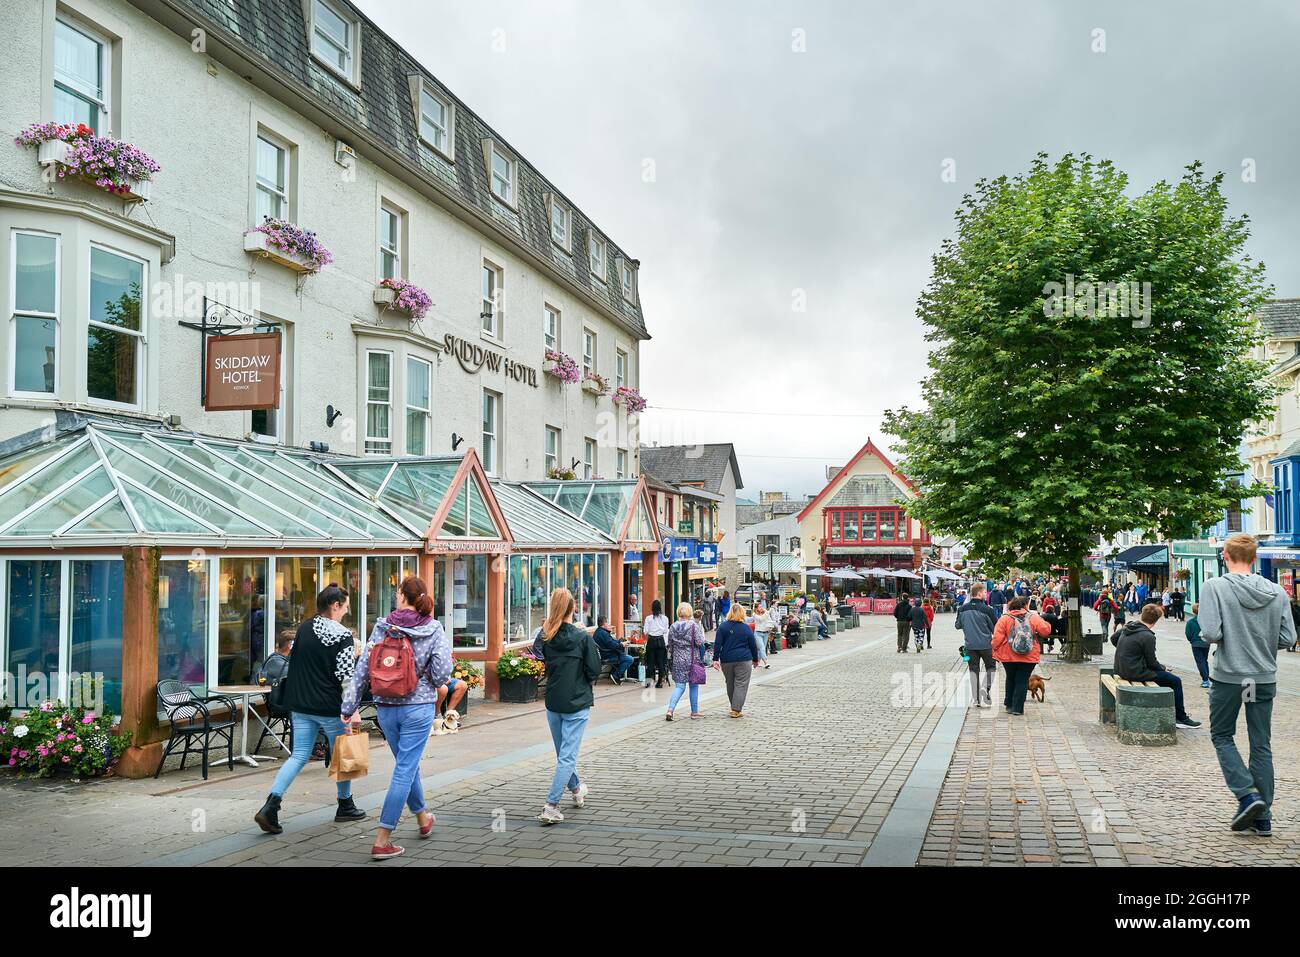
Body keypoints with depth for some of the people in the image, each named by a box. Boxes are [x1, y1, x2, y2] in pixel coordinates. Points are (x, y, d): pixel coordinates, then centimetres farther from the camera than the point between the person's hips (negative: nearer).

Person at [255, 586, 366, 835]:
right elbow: (346, 676, -16)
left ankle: (270, 805, -8)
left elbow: (293, 659, 16)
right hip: (330, 707, -5)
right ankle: (345, 807, 26)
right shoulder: (343, 636, -13)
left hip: (300, 705, 5)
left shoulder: (303, 629, 5)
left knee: (299, 756, 9)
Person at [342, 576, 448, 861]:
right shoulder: (433, 629, -8)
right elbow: (442, 672, -12)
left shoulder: (382, 627, -2)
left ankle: (422, 818, 42)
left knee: (407, 764, 22)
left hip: (385, 707, 3)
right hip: (418, 707, -3)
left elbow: (362, 668, -2)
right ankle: (382, 841, 0)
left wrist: (349, 706, 4)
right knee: (404, 770, 1)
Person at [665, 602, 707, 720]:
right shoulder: (694, 625, -12)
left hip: (678, 660, 3)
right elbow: (700, 642, -14)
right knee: (694, 685, 12)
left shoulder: (673, 626, 1)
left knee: (679, 686, 6)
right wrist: (701, 632, 3)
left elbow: (670, 644, 8)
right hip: (692, 659, -3)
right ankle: (694, 711, 21)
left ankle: (670, 709, -13)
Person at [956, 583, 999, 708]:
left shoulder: (962, 609, 0)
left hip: (970, 645, 3)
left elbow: (958, 626, 11)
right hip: (986, 645, -3)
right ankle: (986, 687, -5)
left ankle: (976, 699, 9)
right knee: (990, 667, 17)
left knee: (973, 670, 9)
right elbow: (996, 627, -8)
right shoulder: (987, 609, -14)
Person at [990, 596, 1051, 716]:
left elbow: (997, 638, -10)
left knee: (1011, 679, 21)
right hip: (1029, 657, -1)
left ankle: (1009, 704, 30)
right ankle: (1017, 708, 3)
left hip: (1008, 656, 1)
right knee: (1022, 681, 6)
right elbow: (1045, 630, -6)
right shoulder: (1033, 618, -5)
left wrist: (994, 651, 1)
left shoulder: (1004, 618, -6)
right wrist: (1047, 625, 16)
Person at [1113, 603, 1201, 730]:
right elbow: (1152, 663, -14)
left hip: (1122, 669, 9)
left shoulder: (1127, 628, 4)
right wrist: (1163, 668, 6)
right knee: (1175, 681, 1)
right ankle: (1181, 718, 9)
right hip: (1136, 673, -9)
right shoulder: (1148, 636, -20)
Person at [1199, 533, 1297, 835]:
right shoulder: (1276, 591, -1)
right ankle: (1262, 817, 15)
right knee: (1261, 747, 11)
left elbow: (1210, 633, -20)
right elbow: (1287, 638, -2)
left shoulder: (1215, 587, -12)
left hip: (1228, 677, -3)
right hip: (1265, 678, 3)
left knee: (1222, 736, 15)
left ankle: (1247, 794, -2)